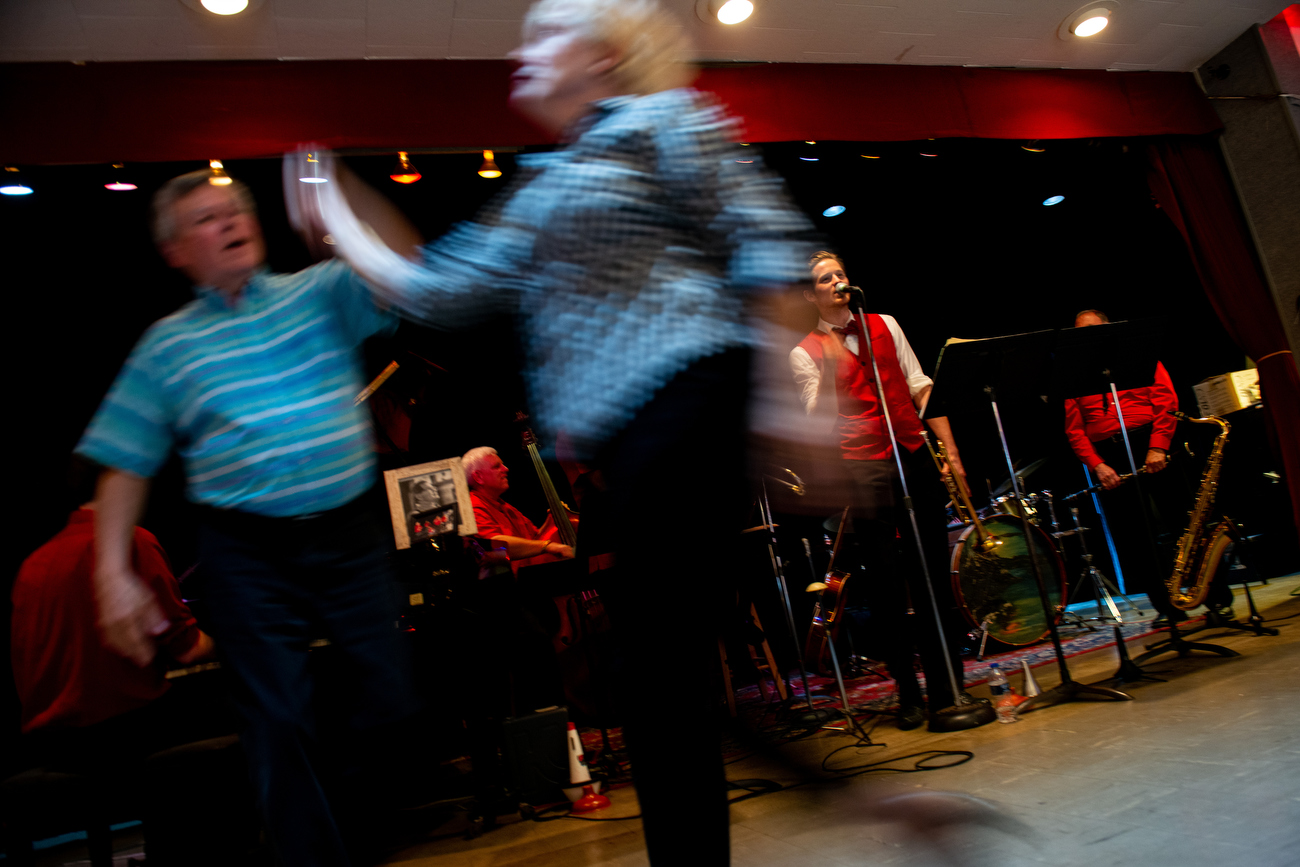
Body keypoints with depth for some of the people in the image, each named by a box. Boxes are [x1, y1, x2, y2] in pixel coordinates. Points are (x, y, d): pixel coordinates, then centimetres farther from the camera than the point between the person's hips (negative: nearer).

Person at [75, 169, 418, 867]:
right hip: (248, 554, -1)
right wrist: (113, 573, -2)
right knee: (279, 719, 3)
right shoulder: (167, 344, 6)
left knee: (389, 693, 8)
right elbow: (125, 467, 5)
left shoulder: (318, 293, 7)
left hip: (350, 532, 1)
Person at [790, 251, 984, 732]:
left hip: (915, 458, 3)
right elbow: (821, 421, -7)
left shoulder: (884, 325, 14)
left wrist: (950, 449, 6)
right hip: (863, 470, -3)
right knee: (886, 585, 1)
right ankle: (907, 693, 17)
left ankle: (945, 696, 7)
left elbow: (921, 387, 12)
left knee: (933, 577, 0)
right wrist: (830, 366, -19)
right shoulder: (805, 353, 4)